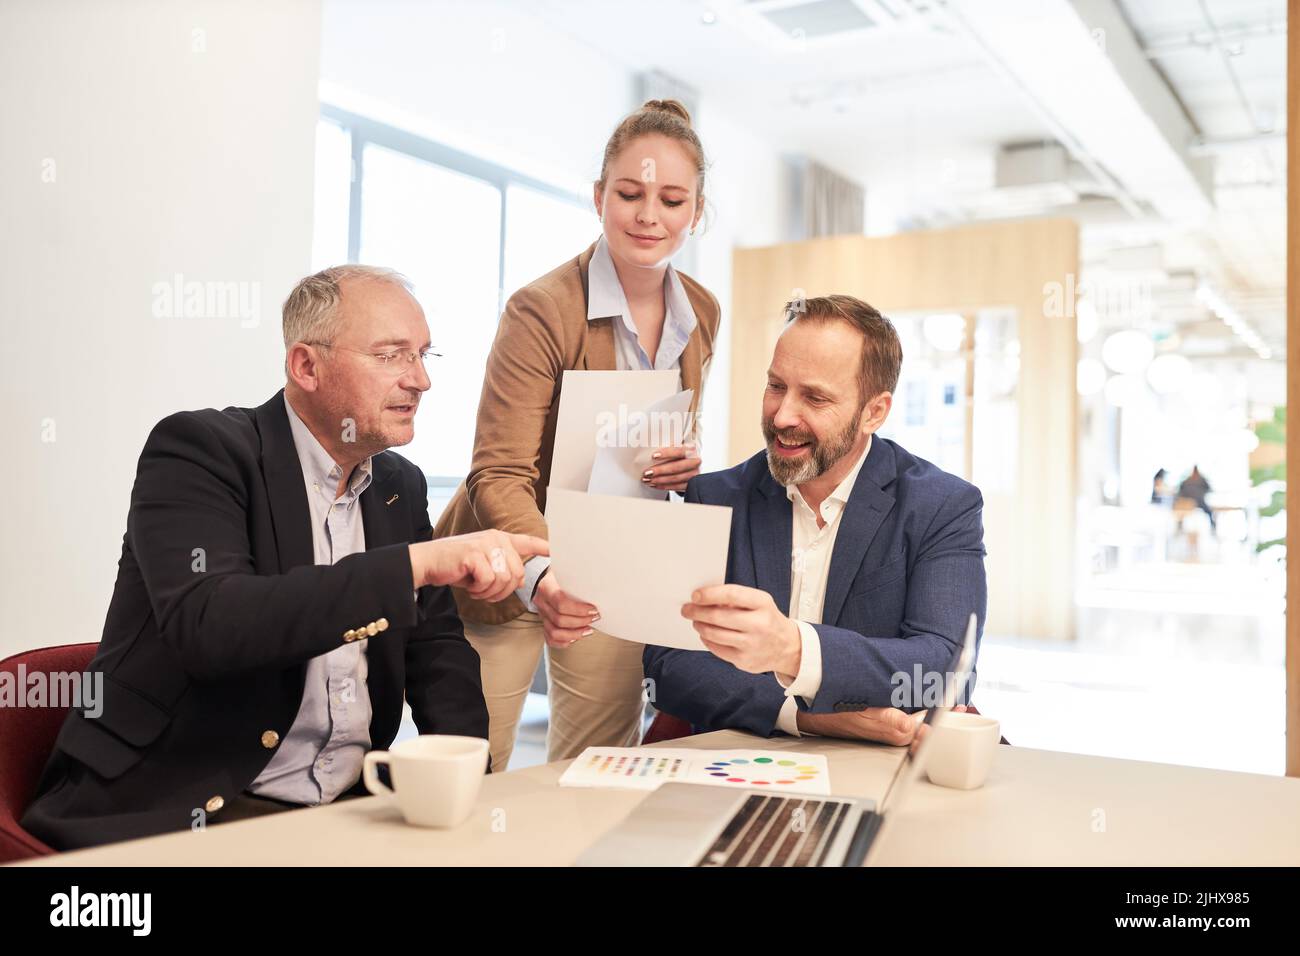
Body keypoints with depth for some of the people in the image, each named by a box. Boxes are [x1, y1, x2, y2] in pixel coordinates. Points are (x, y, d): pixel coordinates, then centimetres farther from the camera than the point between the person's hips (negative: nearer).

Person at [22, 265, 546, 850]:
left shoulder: (399, 485, 10)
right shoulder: (197, 449, -10)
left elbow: (436, 647, 14)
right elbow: (207, 625, -26)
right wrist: (416, 563, -31)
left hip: (346, 806, 6)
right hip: (176, 810, -6)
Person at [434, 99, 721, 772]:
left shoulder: (700, 314, 1)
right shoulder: (542, 311, -18)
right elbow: (499, 475, -22)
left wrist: (686, 460, -9)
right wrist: (543, 576, -40)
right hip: (516, 574, -5)